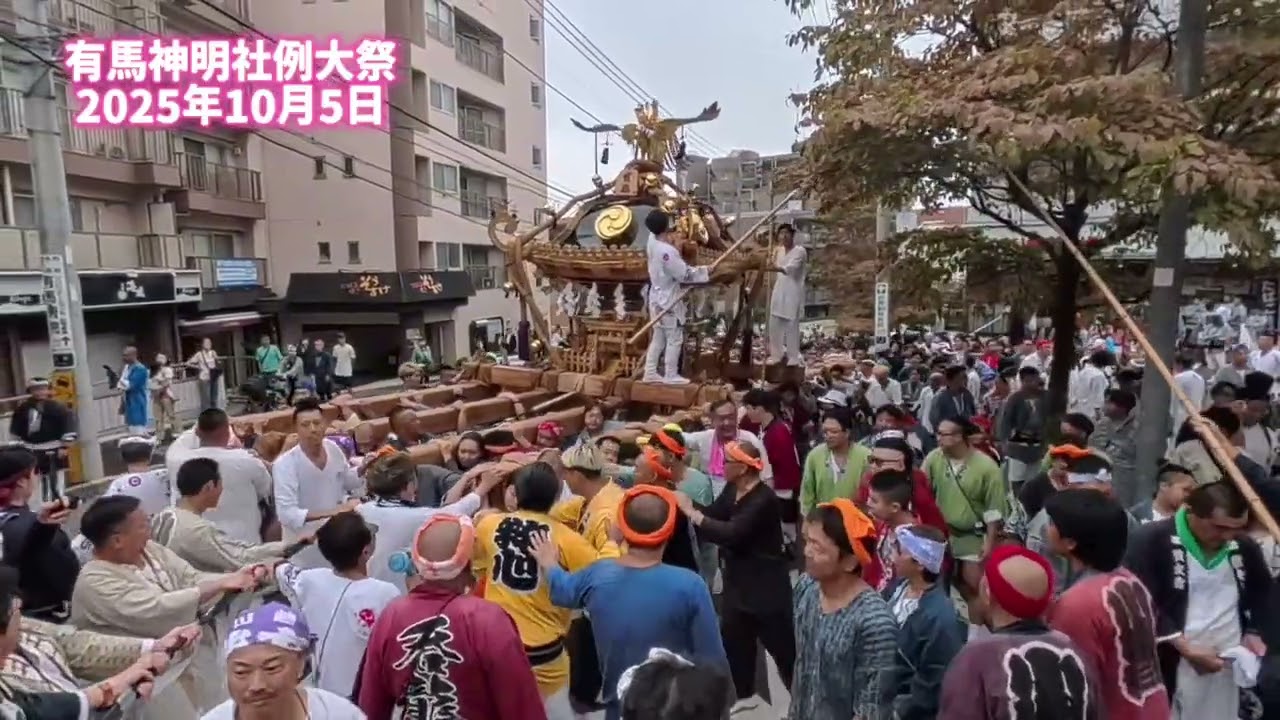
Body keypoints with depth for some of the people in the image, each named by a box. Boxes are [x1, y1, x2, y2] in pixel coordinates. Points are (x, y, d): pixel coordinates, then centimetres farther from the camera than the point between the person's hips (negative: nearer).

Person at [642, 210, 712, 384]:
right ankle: (671, 376, 13)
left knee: (658, 338, 17)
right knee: (675, 339, 5)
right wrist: (705, 271, -11)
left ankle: (650, 373, 22)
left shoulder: (652, 240, -4)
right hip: (668, 300, -9)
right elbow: (685, 274, -23)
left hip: (657, 297, 9)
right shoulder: (667, 251, -27)